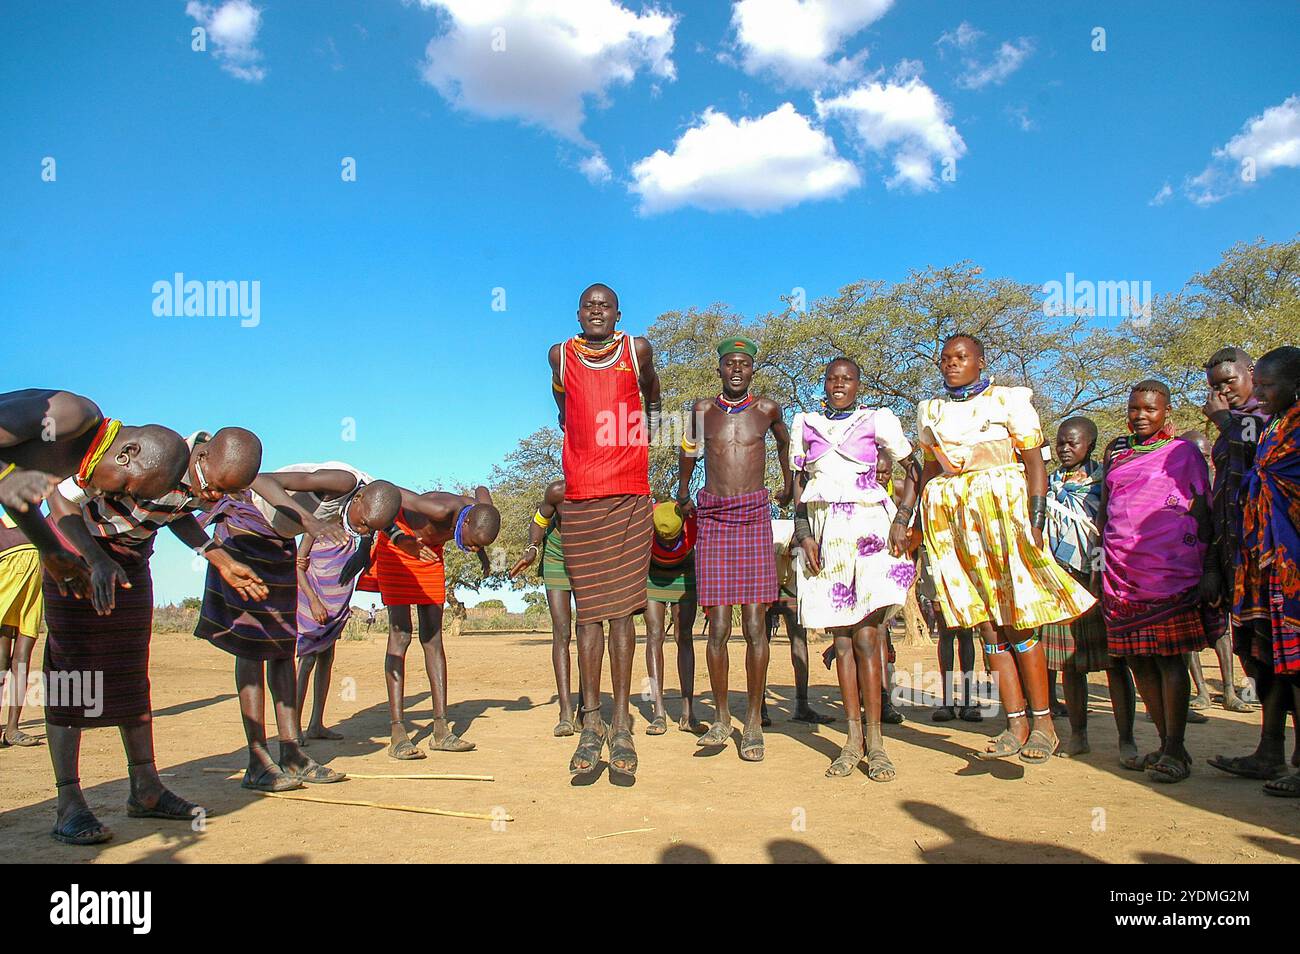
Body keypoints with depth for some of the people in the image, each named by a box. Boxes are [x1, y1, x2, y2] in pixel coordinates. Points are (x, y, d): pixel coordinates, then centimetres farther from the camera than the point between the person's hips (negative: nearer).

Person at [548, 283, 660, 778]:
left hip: (629, 499, -1)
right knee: (588, 611, 2)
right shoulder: (561, 356, 8)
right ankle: (591, 724, 9)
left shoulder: (638, 349, 6)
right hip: (580, 498, 1)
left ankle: (621, 724, 4)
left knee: (622, 609, -1)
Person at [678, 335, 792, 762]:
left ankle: (754, 723, 3)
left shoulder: (767, 408, 8)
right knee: (718, 626, -1)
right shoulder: (703, 408, 9)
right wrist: (683, 492, 31)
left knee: (754, 625, -5)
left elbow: (784, 441, 29)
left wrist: (788, 484, 33)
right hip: (713, 519, 1)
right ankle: (721, 718, 11)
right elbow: (689, 448, 28)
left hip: (754, 517, -1)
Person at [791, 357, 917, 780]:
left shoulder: (877, 421, 5)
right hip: (824, 535, 3)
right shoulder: (805, 424, 13)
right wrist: (804, 534, 0)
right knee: (842, 639, 3)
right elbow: (799, 484, 12)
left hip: (868, 531, -3)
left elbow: (913, 470, 6)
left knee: (865, 638, -9)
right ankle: (853, 740, 8)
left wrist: (901, 520, -6)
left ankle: (875, 741, 0)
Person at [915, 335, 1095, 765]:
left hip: (1003, 512, -4)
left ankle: (1042, 722, 6)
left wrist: (1036, 520, -13)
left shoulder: (1007, 399, 3)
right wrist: (920, 522, 6)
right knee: (988, 625, 2)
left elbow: (1034, 461, -3)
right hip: (954, 519, 4)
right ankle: (1016, 724, 7)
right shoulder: (931, 411, 16)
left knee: (1018, 623, -5)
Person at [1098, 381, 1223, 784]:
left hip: (1168, 569, -4)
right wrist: (1101, 563, 15)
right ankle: (1165, 746, 16)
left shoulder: (1183, 452, 4)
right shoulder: (1116, 452, 17)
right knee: (1137, 659, 6)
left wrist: (1211, 570, -7)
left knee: (1168, 657, -5)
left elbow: (1203, 514, 1)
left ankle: (1176, 750, 3)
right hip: (1121, 572, 5)